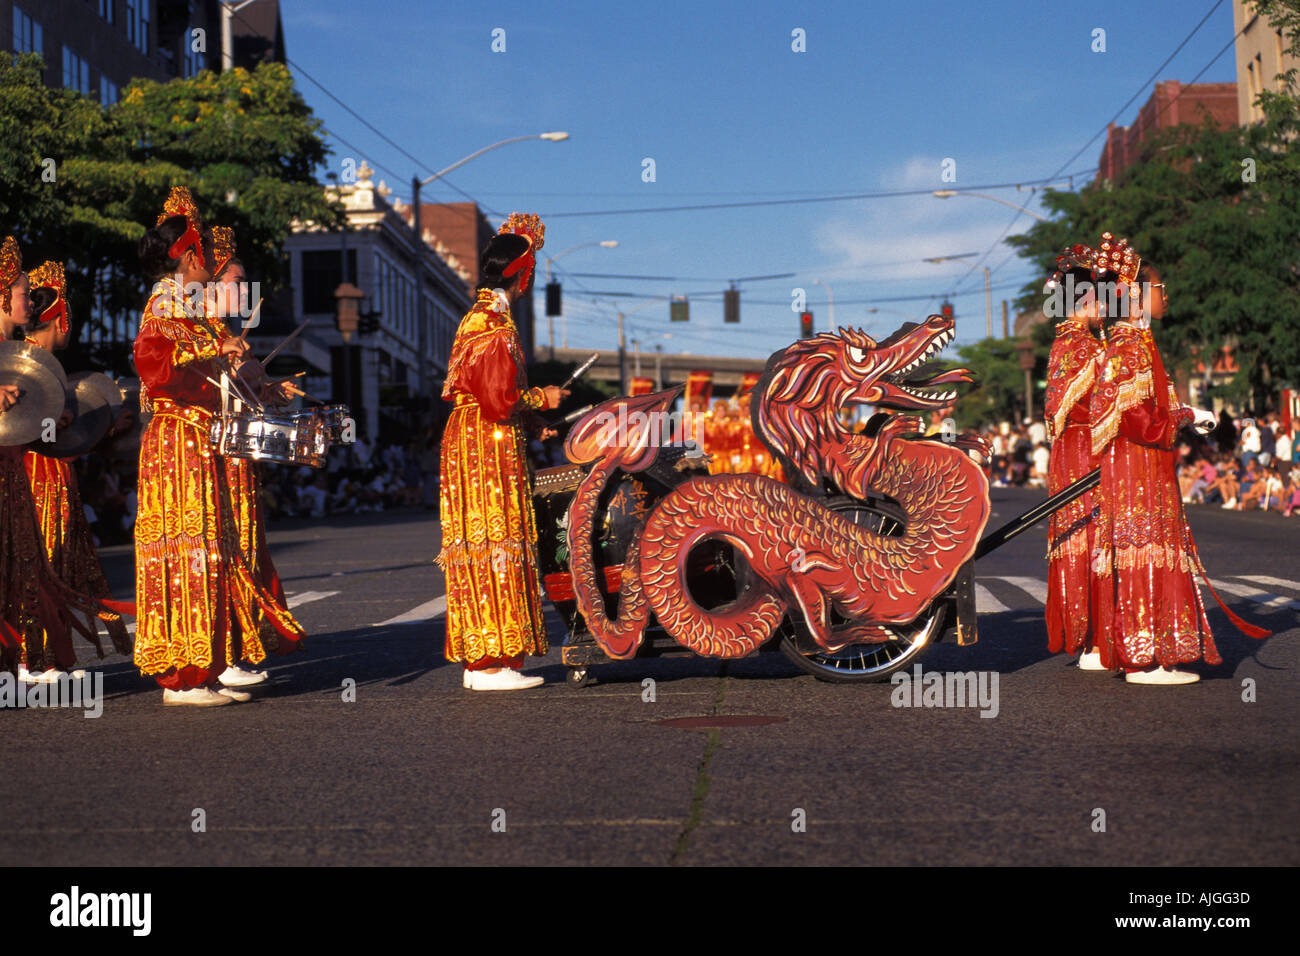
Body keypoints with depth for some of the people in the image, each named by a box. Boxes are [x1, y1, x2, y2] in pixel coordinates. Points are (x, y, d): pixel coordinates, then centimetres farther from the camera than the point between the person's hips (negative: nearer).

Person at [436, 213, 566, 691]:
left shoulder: (480, 317, 17)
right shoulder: (494, 325, -15)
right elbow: (499, 400, -21)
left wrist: (533, 418, 20)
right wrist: (543, 398, -6)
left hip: (473, 443, 10)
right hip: (489, 450, -10)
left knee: (483, 550, 10)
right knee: (494, 547, -7)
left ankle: (481, 660, 13)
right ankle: (491, 663, -5)